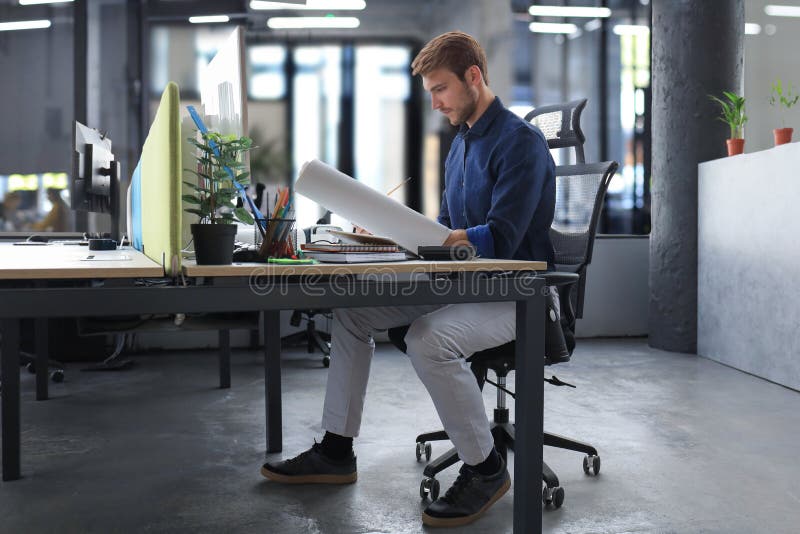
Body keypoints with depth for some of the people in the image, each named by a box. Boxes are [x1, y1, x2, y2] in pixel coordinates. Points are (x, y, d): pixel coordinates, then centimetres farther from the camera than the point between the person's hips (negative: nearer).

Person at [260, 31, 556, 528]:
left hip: (514, 294, -9)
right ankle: (336, 450, 10)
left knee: (428, 338, -35)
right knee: (351, 310, 4)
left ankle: (486, 469, -13)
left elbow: (499, 239, -24)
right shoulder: (462, 142, 15)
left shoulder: (520, 141, -14)